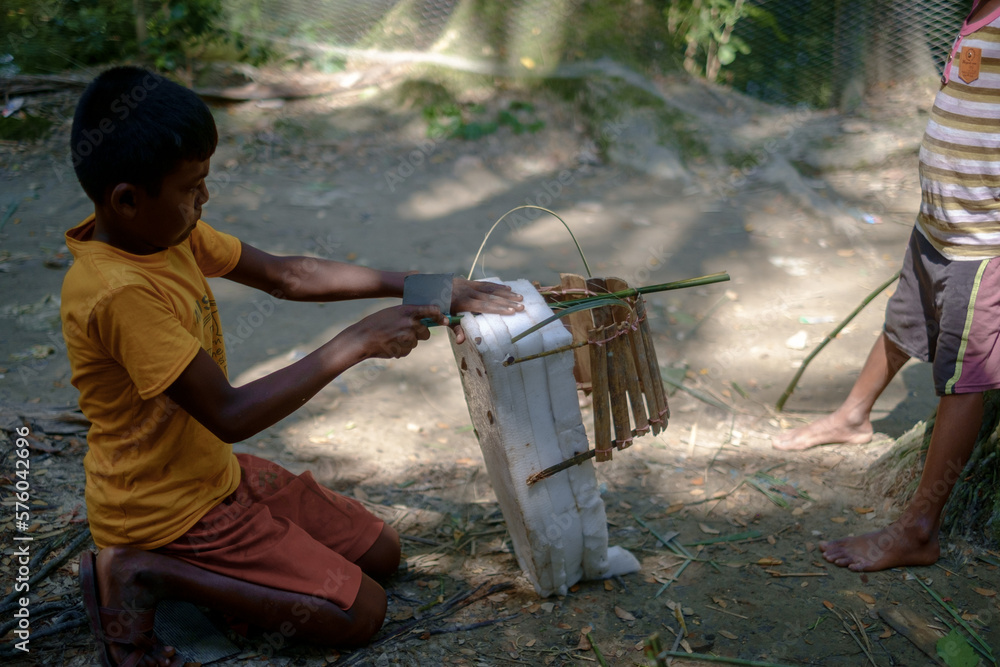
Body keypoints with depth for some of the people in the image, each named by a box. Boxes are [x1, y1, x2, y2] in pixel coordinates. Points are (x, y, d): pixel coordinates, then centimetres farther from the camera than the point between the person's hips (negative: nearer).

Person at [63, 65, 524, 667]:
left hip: (216, 471, 9)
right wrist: (356, 343, -27)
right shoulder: (120, 294, -31)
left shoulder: (169, 231, -3)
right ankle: (143, 572, -5)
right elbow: (230, 416, -30)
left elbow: (285, 276, 4)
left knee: (381, 553, 13)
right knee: (360, 611, -8)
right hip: (167, 508, -9)